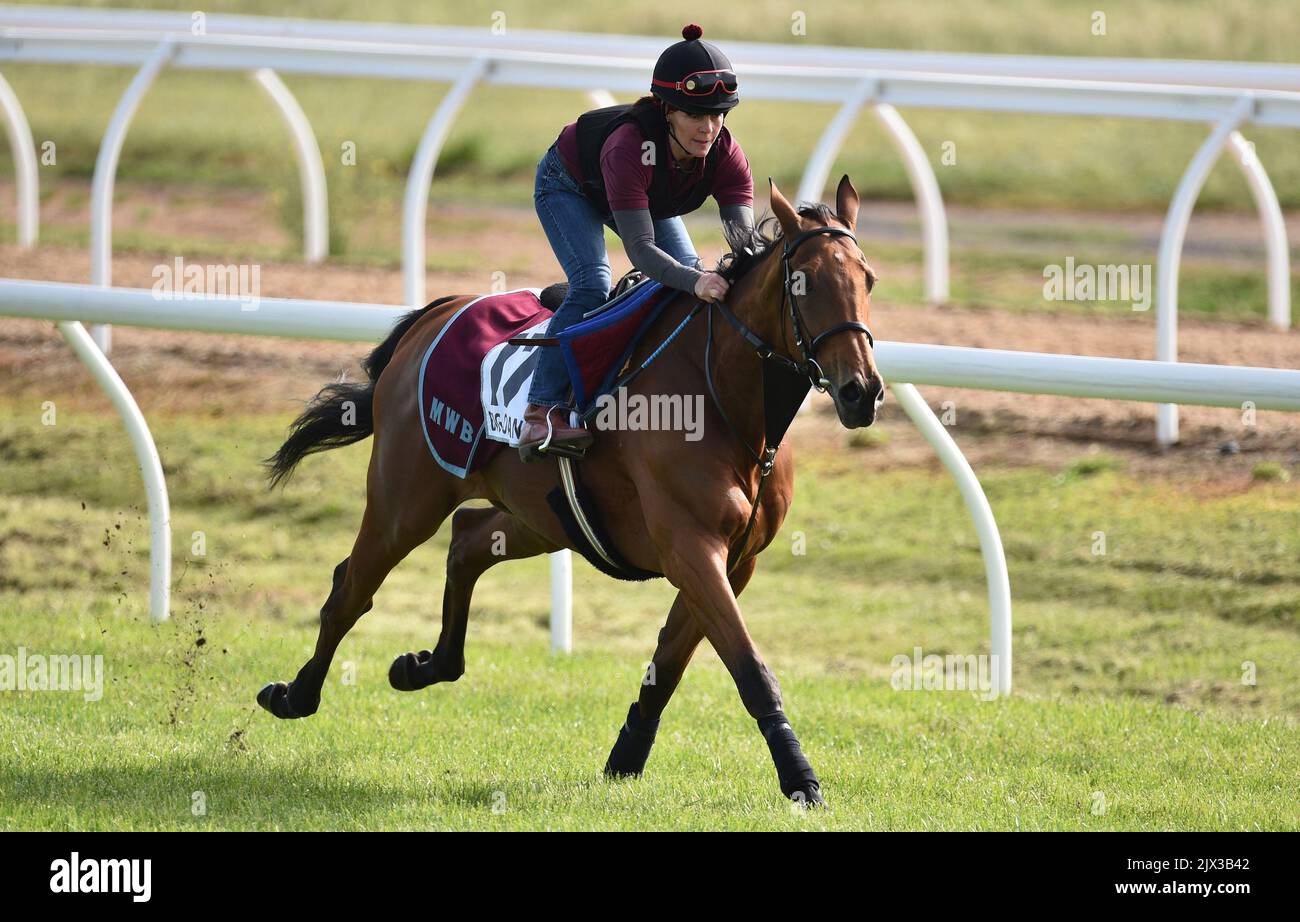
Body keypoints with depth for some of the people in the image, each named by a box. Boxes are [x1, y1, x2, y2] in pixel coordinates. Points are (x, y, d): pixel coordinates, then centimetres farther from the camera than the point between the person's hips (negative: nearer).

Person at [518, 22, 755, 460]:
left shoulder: (726, 156, -32)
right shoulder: (629, 147, -47)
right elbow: (641, 249, -50)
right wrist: (695, 282, -67)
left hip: (650, 198, 6)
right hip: (570, 186, -6)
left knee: (693, 276, -9)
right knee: (592, 286, -25)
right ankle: (543, 412, -27)